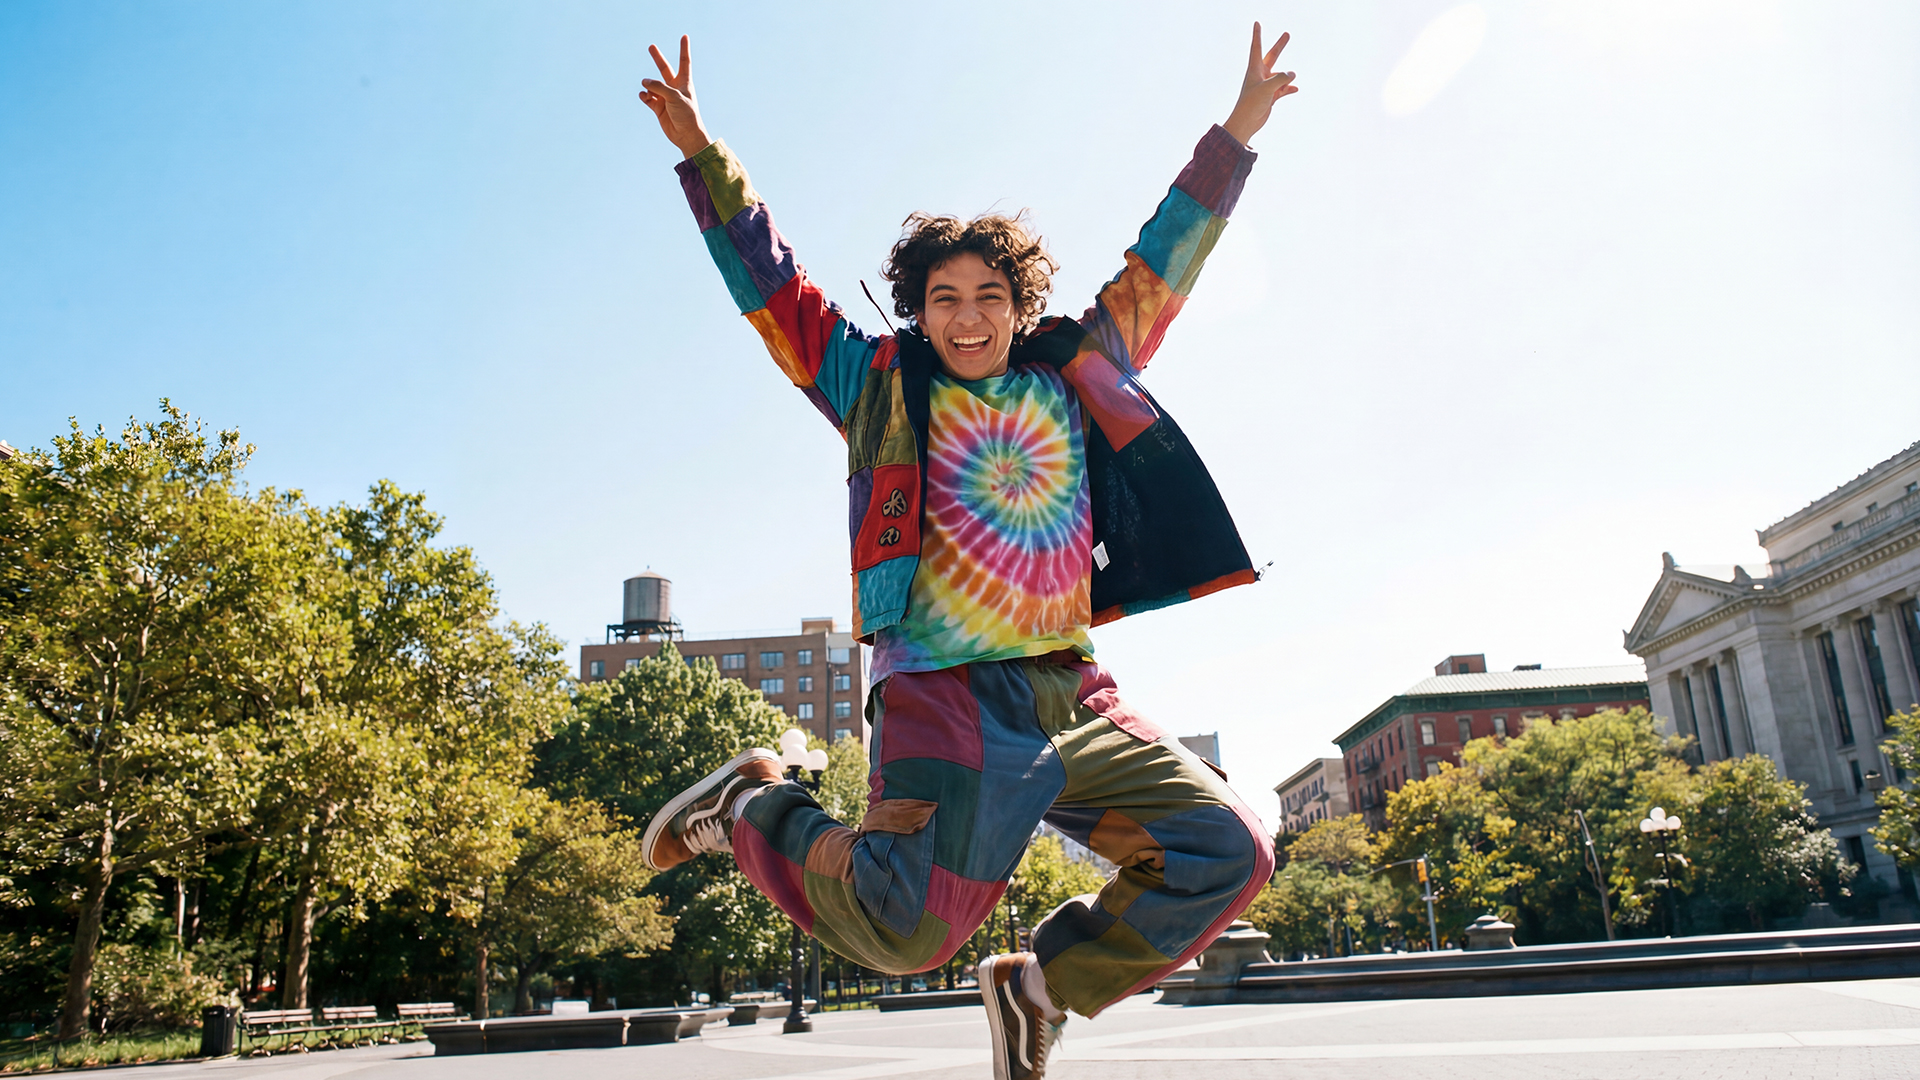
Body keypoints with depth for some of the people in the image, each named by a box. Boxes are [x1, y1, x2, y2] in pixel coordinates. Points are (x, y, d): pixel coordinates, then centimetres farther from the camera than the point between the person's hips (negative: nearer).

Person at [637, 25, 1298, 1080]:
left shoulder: (1077, 375, 17)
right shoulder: (880, 386, 9)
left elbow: (1161, 260, 23)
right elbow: (768, 281, 11)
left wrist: (1236, 131, 26)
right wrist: (703, 153, 5)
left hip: (1074, 697, 5)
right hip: (945, 696, -5)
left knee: (1229, 854, -3)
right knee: (904, 930, -20)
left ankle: (1042, 982, 16)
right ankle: (755, 805, 10)